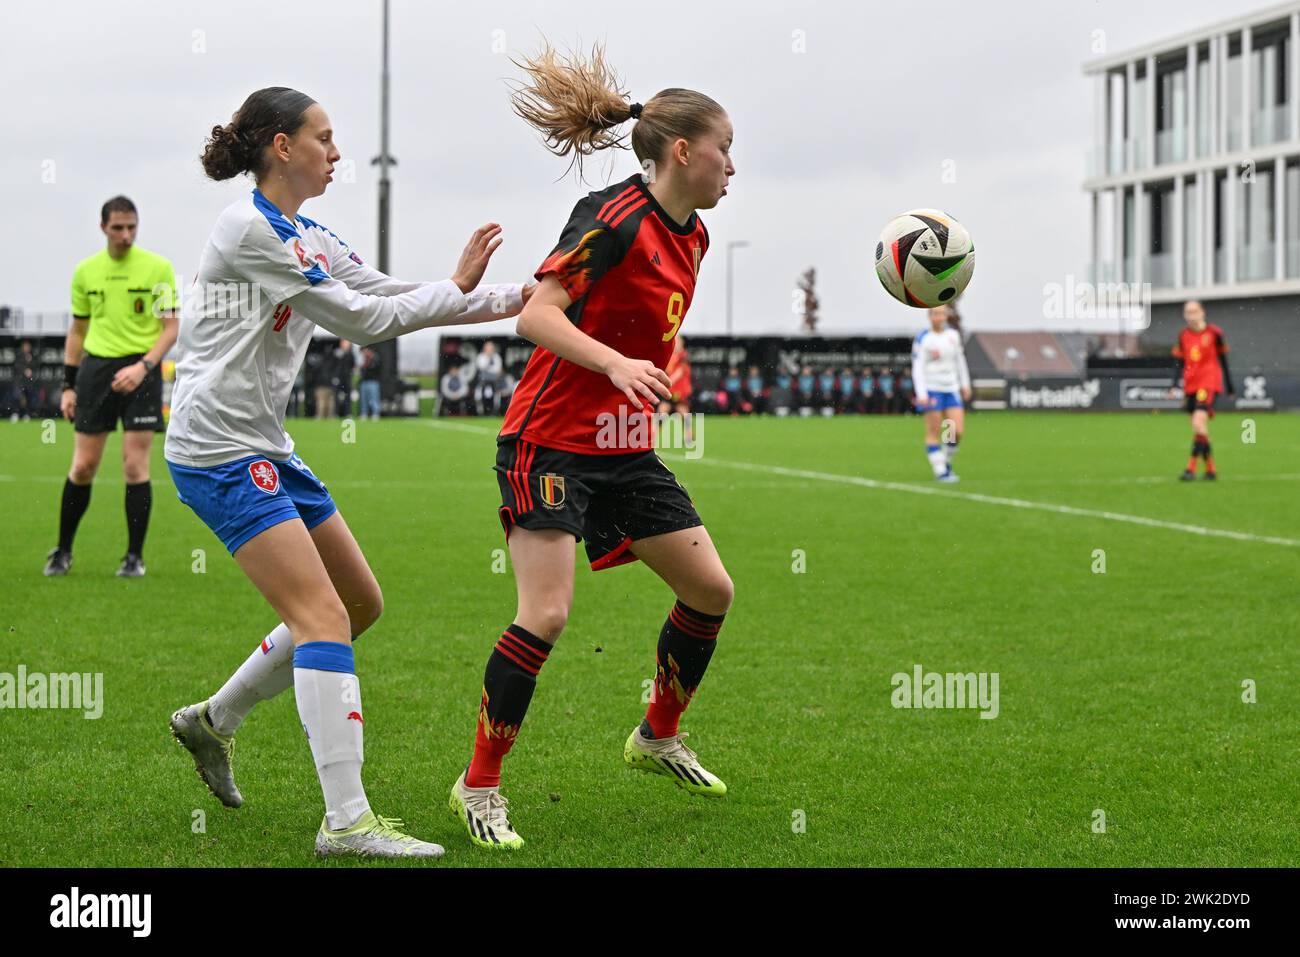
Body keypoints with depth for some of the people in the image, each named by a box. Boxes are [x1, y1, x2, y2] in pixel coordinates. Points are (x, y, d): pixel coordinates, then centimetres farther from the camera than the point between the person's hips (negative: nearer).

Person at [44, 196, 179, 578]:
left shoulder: (158, 267, -3)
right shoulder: (85, 271, 6)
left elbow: (170, 327, -4)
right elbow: (78, 330, 14)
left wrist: (143, 366, -18)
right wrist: (69, 386, 10)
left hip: (140, 371, -2)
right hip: (95, 366, 3)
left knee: (135, 466, -6)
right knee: (82, 466, 3)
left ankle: (135, 556, 4)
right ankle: (63, 551, 17)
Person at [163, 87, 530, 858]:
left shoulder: (307, 240, 14)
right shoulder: (249, 228, -15)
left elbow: (397, 299, 12)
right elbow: (364, 319, -15)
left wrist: (523, 298, 7)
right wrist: (459, 288, -7)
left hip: (266, 447, 10)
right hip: (219, 453, -10)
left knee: (362, 603, 14)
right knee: (322, 614, -17)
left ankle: (213, 721, 28)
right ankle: (346, 821, -18)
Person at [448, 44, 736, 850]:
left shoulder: (691, 235, 8)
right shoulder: (614, 218, -18)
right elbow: (537, 315, -25)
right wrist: (617, 364, -37)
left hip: (624, 450, 9)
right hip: (551, 442, -9)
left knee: (710, 589, 8)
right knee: (547, 613, -16)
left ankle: (658, 739, 30)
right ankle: (479, 786, -3)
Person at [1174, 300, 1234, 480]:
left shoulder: (1214, 333, -2)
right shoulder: (1183, 336, 9)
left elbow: (1223, 361, 4)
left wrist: (1230, 388, 8)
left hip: (1209, 383, -5)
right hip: (1190, 385, 5)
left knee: (1198, 423, -21)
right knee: (1199, 428, 6)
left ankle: (1191, 467, -22)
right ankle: (1210, 468, 18)